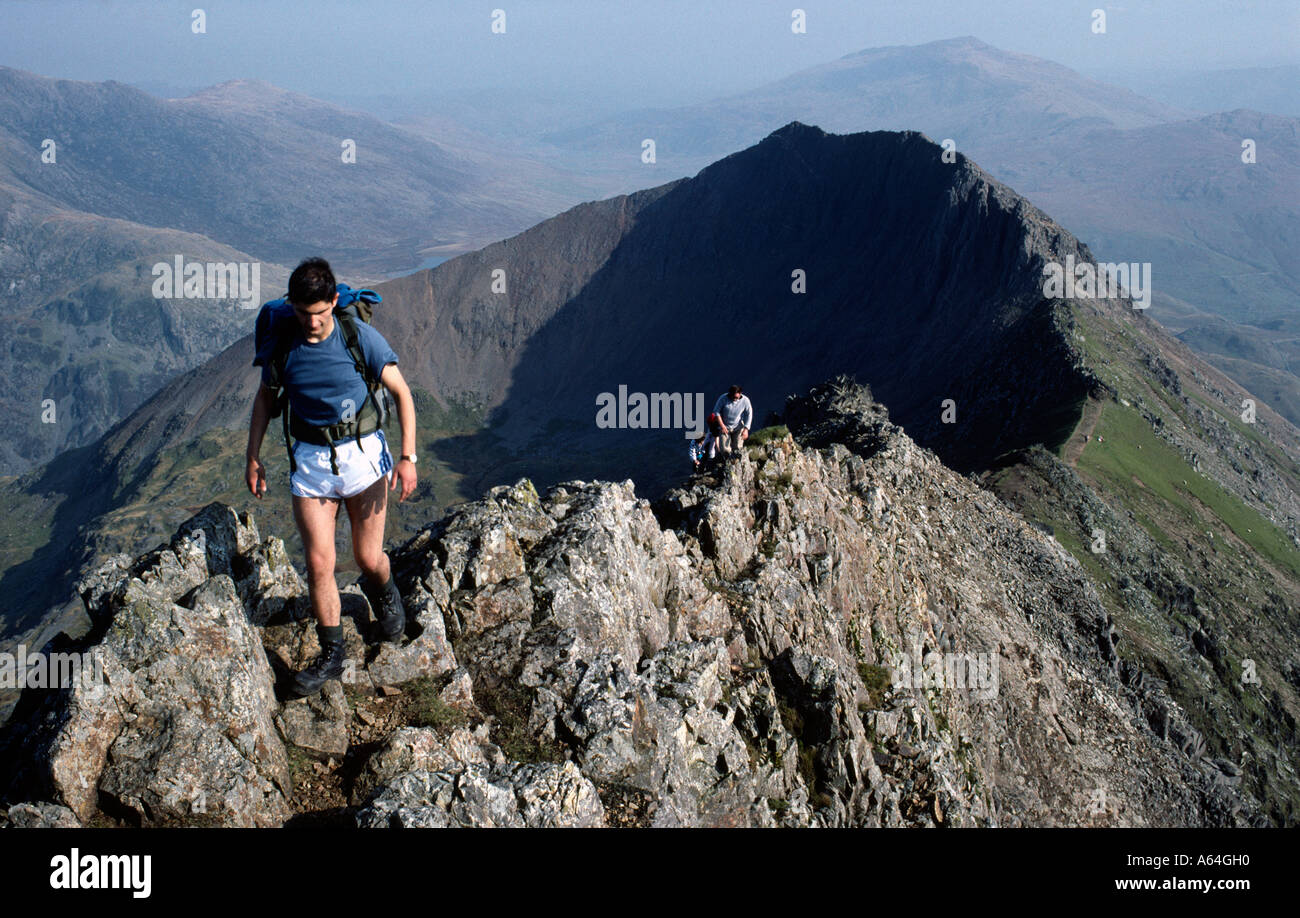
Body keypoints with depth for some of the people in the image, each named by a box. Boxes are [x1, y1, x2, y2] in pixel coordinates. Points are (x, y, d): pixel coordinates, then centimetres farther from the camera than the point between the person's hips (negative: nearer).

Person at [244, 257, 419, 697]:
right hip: (310, 459, 2)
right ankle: (331, 654, 13)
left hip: (362, 453, -2)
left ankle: (382, 590, 42)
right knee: (318, 563, -3)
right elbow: (265, 398, 11)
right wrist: (253, 457, 8)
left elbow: (402, 393, -5)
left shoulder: (361, 337, -12)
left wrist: (408, 457, -11)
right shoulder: (281, 342, -5)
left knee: (368, 558, 5)